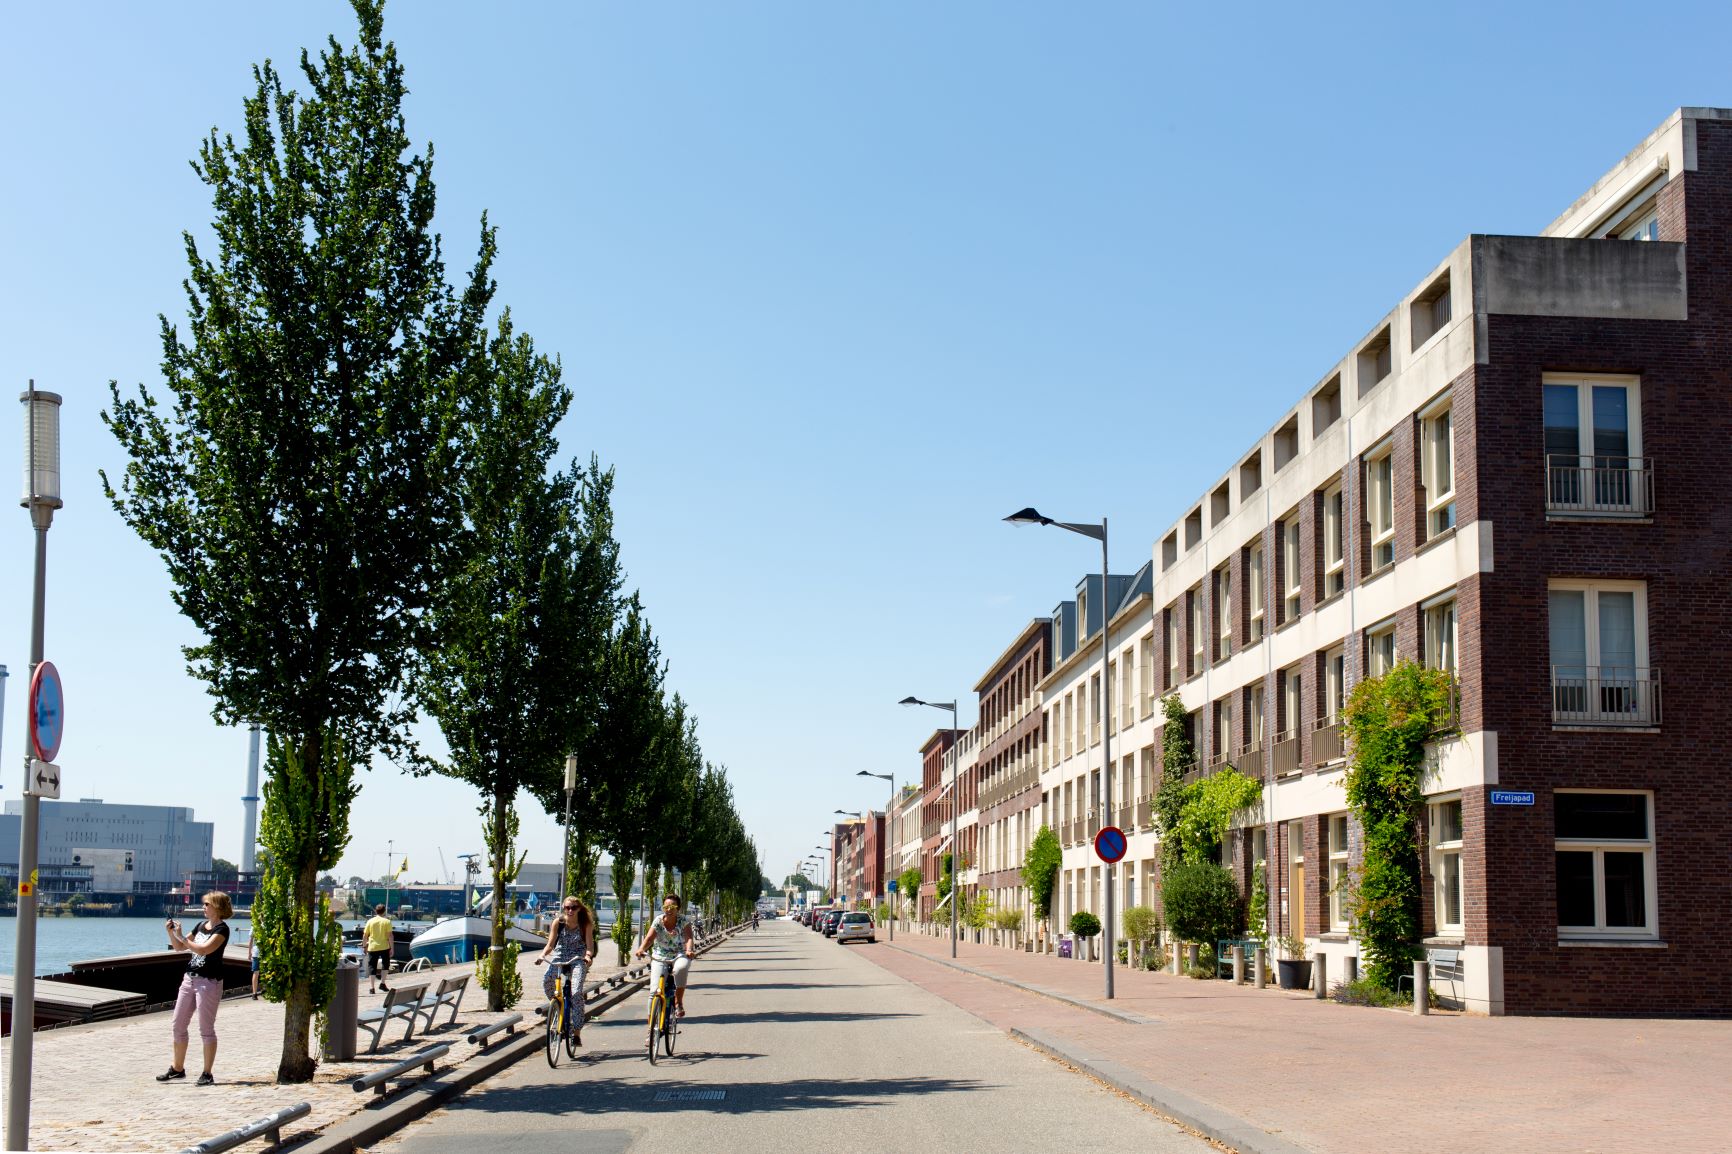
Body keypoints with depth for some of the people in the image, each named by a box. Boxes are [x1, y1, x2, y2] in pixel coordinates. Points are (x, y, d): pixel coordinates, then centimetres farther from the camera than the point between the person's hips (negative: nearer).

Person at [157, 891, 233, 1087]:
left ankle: (207, 1074, 2)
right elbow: (179, 947, 21)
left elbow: (204, 949, -24)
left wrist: (181, 936, -18)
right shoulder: (201, 926, 13)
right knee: (178, 1025, 11)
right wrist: (171, 932, 4)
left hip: (209, 982, -8)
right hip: (190, 979, 8)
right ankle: (177, 1069, 23)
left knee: (206, 1029, -4)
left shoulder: (221, 929, -11)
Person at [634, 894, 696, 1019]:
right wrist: (641, 949, -37)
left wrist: (689, 950, -44)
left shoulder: (684, 922, -6)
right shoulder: (658, 921, -4)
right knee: (655, 989, -14)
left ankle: (678, 1003, -20)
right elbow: (649, 938, -16)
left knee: (681, 968, -37)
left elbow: (688, 938, -22)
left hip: (679, 956, -1)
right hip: (660, 958, 1)